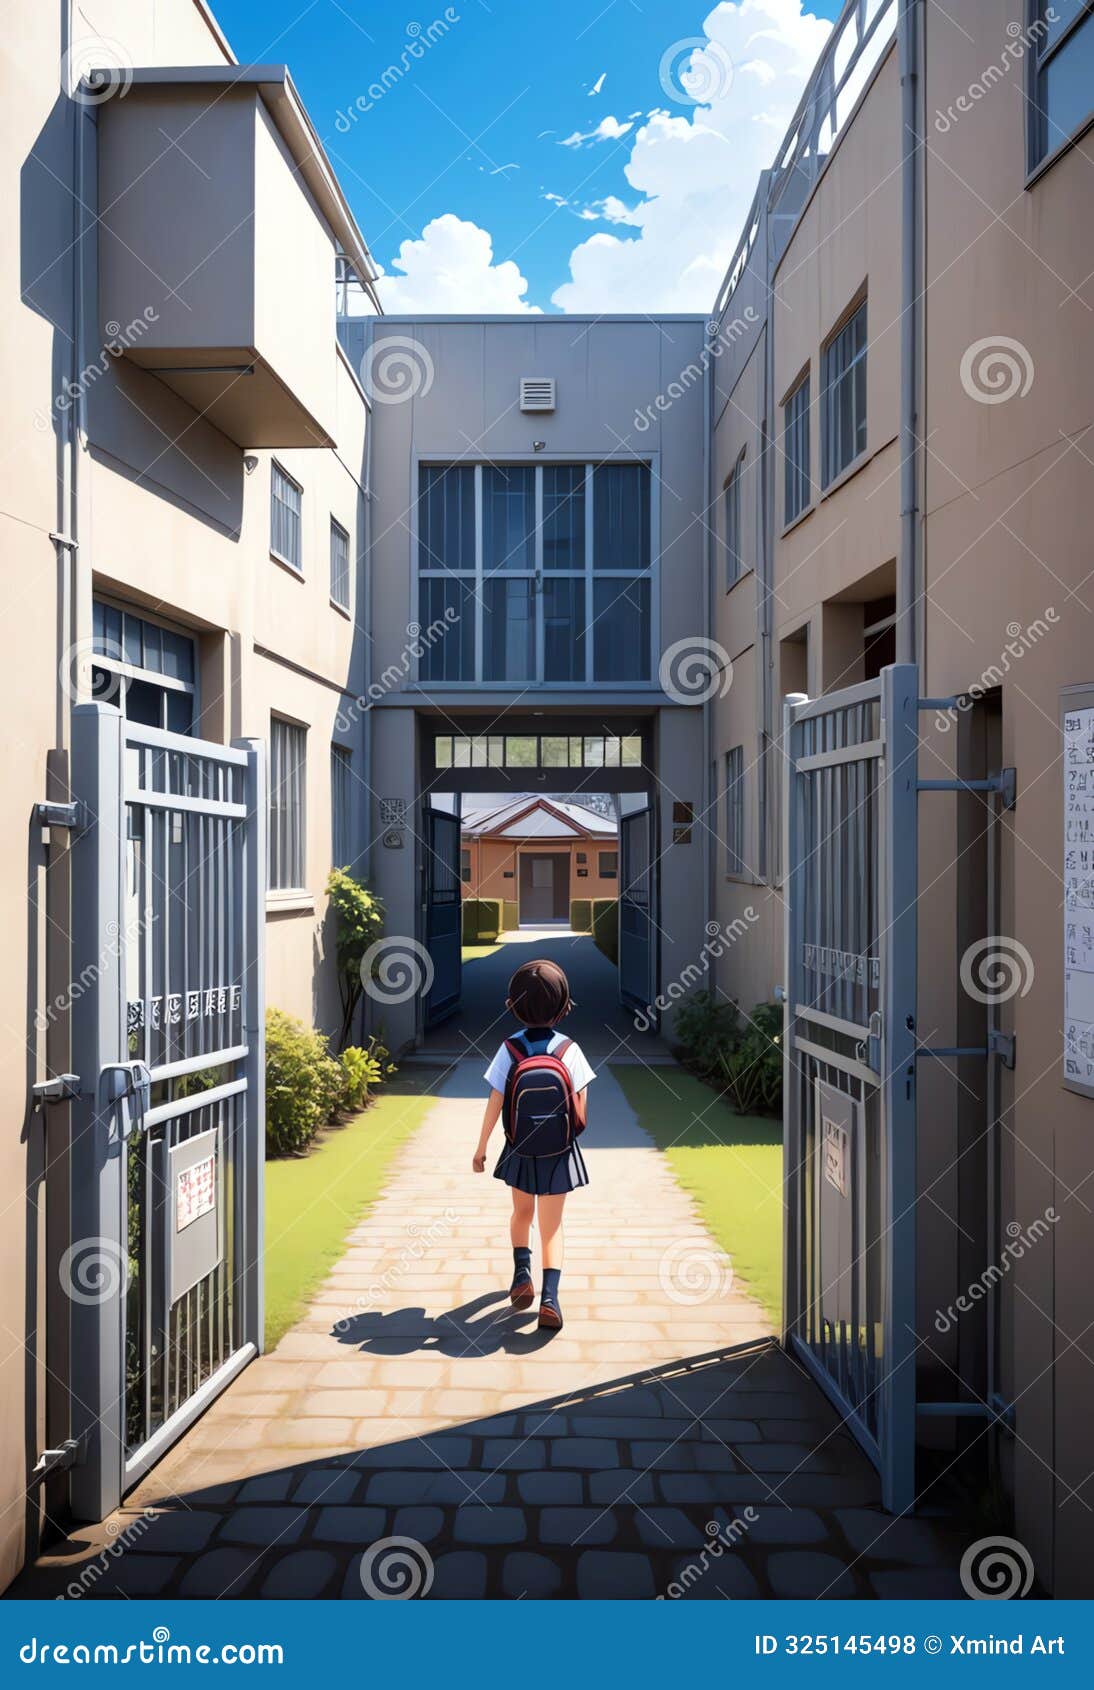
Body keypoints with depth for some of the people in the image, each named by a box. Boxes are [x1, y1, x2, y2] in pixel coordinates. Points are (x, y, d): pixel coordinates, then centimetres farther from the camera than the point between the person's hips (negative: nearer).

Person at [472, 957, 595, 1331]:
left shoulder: (509, 1048, -11)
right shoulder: (569, 1049, -11)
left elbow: (495, 1102, -9)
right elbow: (580, 1103, -6)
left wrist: (481, 1148, 0)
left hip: (520, 1149, 1)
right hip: (559, 1151, 0)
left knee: (522, 1212, 26)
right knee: (551, 1226, 7)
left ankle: (522, 1273, 15)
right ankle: (549, 1297, -6)